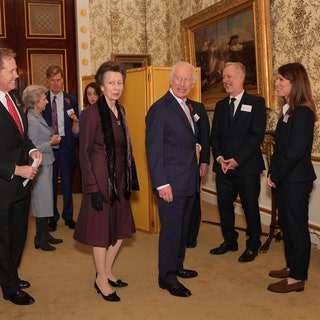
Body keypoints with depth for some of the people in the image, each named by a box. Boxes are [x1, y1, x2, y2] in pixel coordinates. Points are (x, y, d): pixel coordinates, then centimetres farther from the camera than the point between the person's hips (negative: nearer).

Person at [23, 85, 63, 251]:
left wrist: (53, 139, 1)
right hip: (40, 165, -9)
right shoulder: (31, 121, -17)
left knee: (45, 201, 15)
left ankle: (45, 235, 27)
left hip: (46, 164, 9)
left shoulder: (39, 117, 12)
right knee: (42, 202, 0)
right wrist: (51, 143, -19)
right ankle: (40, 240, 13)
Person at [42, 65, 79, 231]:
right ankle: (53, 217, 21)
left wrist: (75, 120, -18)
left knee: (67, 181, 7)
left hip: (66, 145, 0)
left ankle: (68, 216, 21)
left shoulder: (71, 100, 3)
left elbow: (75, 130, 2)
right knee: (51, 181, 8)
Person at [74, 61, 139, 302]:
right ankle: (101, 280, 22)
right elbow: (84, 153, -14)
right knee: (102, 230, 5)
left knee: (121, 227, 14)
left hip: (120, 179, 8)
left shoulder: (120, 111, 8)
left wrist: (130, 180, 12)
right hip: (101, 179, -7)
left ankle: (108, 271, 33)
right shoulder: (93, 112, -14)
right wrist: (93, 188, -17)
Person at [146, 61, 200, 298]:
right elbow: (154, 149, -17)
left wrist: (196, 147, 7)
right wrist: (162, 183, -20)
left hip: (190, 181, 8)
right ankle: (167, 277, 14)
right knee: (171, 229, 0)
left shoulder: (191, 106, 11)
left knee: (183, 227, 18)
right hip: (171, 183, -8)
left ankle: (177, 266, 34)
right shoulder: (160, 109, -14)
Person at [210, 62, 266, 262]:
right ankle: (230, 241, 30)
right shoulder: (221, 105, 13)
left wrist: (237, 160, -16)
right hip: (224, 167, 5)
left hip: (247, 167, -5)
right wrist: (219, 158, -5)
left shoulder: (256, 102, -3)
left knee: (250, 207, 5)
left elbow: (257, 135, -11)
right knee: (224, 206, 11)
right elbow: (215, 136, 12)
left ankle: (253, 245, 22)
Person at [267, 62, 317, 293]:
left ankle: (297, 278, 14)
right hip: (284, 179, 9)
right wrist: (272, 173, 6)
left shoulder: (302, 112, -18)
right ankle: (292, 266, 34)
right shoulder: (288, 110, 11)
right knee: (286, 224, 18)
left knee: (297, 227, 2)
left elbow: (295, 151, -22)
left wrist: (276, 176, -13)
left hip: (296, 180, -9)